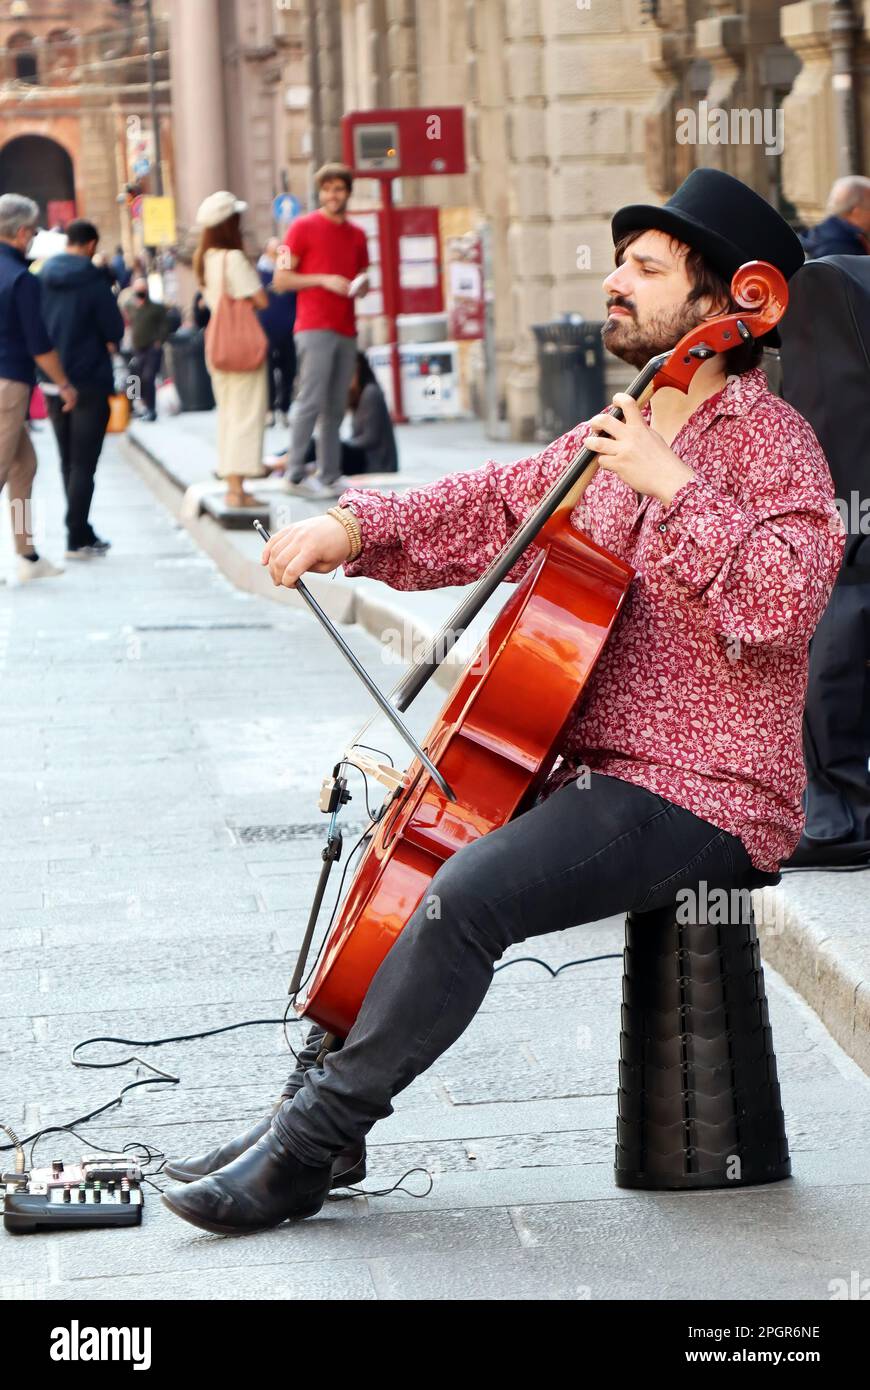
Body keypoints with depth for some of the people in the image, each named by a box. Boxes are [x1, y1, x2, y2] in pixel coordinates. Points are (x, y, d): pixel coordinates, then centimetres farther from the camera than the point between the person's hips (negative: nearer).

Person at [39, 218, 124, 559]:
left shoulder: (42, 278, 2)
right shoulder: (93, 280, -14)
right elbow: (114, 330, -12)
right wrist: (108, 344, 7)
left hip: (53, 384, 6)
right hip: (89, 383, -6)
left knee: (68, 462, 16)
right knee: (84, 464, -2)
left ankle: (82, 533, 20)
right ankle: (77, 539, -5)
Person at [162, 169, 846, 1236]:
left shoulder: (768, 439, -12)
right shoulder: (618, 435, 14)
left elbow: (779, 604, -28)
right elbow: (492, 509, 23)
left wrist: (672, 486, -29)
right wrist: (353, 527, 8)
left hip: (701, 798, -10)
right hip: (591, 773, 10)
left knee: (468, 891, -27)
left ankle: (310, 1141, -16)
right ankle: (314, 1102, 15)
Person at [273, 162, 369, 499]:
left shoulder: (357, 235, 17)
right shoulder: (303, 227, 1)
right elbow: (281, 279, -2)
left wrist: (360, 286, 4)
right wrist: (323, 280, -12)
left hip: (346, 330, 6)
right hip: (315, 328, -6)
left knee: (335, 407, 4)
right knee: (312, 401, -11)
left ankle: (329, 476, 6)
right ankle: (296, 475, -8)